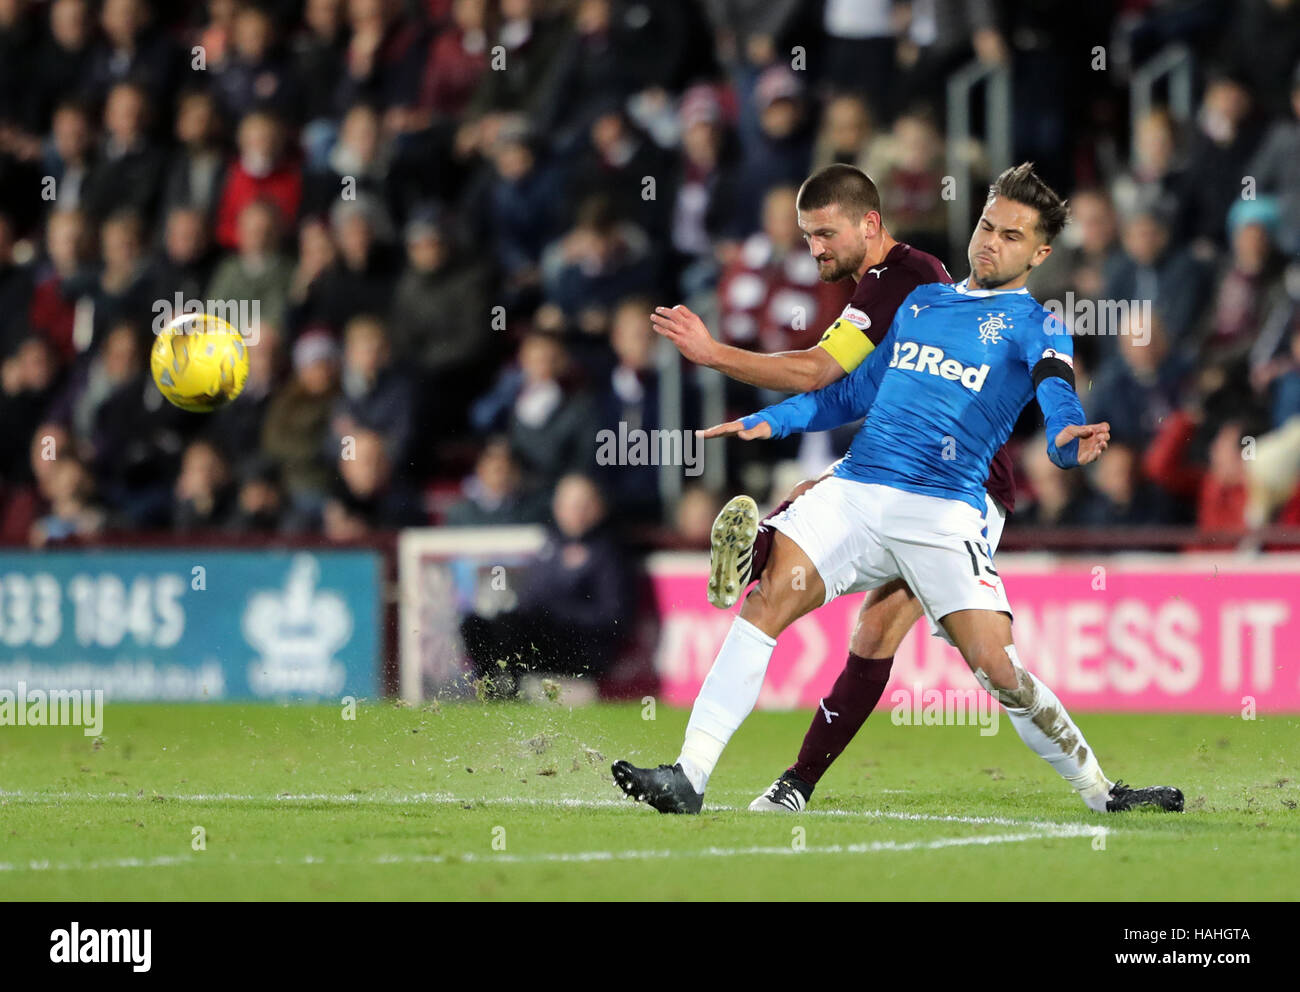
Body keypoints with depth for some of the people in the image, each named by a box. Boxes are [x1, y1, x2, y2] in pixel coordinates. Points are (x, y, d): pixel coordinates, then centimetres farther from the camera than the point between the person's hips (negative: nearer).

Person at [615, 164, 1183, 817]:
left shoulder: (1035, 327, 6)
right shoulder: (921, 302, 23)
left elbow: (1056, 394, -15)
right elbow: (857, 392, 33)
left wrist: (1070, 442, -38)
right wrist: (770, 421, 22)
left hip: (944, 512, -4)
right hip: (854, 488, 4)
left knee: (995, 666, -14)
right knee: (768, 599, -16)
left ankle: (1101, 793, 5)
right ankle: (689, 776, -17)